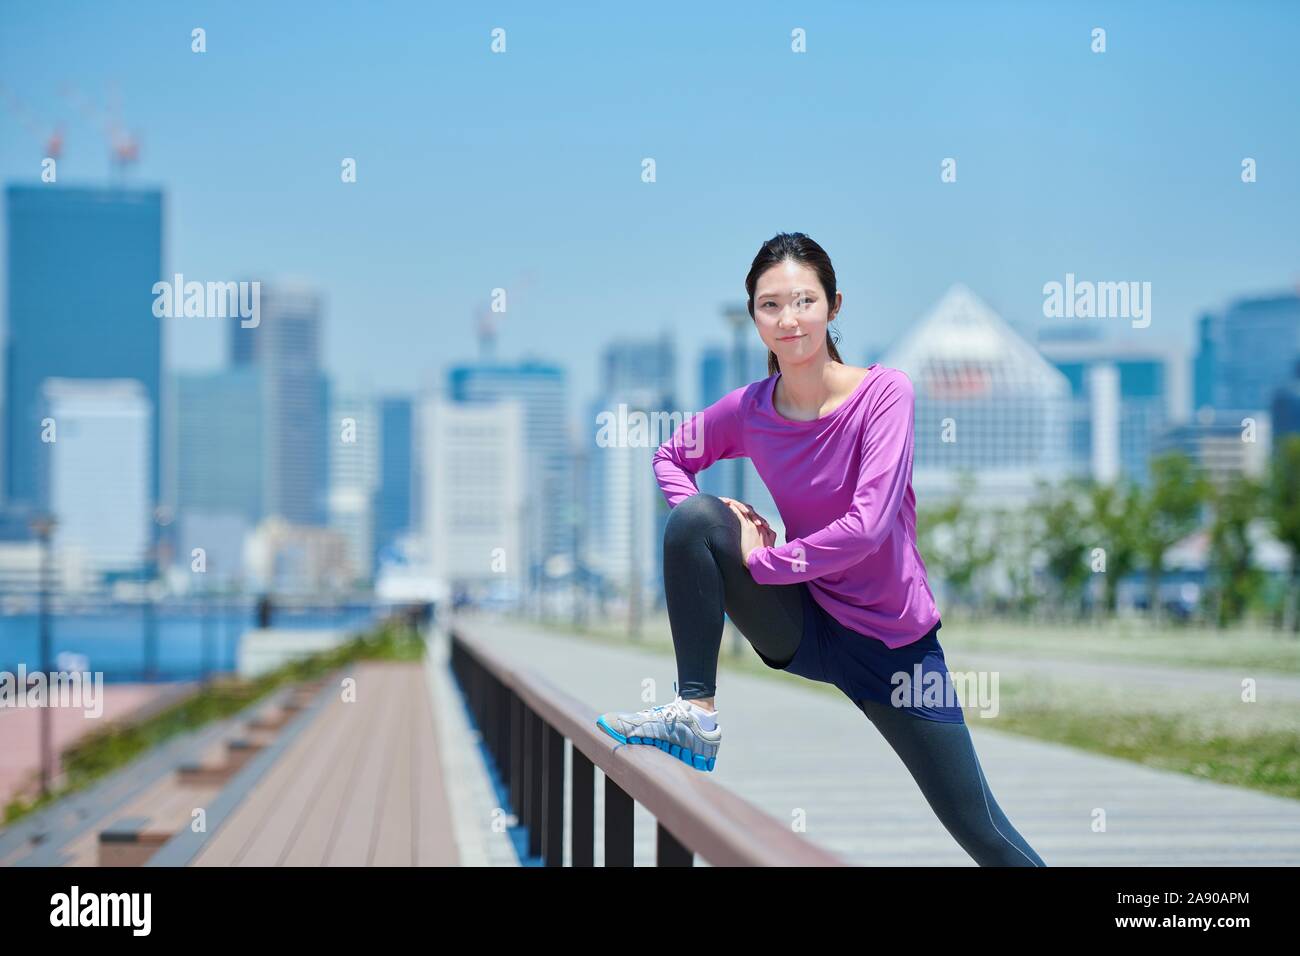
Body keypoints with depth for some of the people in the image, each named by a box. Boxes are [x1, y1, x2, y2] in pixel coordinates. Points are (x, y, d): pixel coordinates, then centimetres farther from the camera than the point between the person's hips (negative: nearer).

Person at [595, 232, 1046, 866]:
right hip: (802, 626, 3)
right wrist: (708, 516, -9)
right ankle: (696, 718, -14)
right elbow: (670, 457, 11)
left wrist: (758, 560, -18)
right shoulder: (749, 409, -7)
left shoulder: (883, 392, -17)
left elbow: (866, 526, -26)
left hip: (893, 640, -3)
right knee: (694, 515, -19)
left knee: (981, 833, -2)